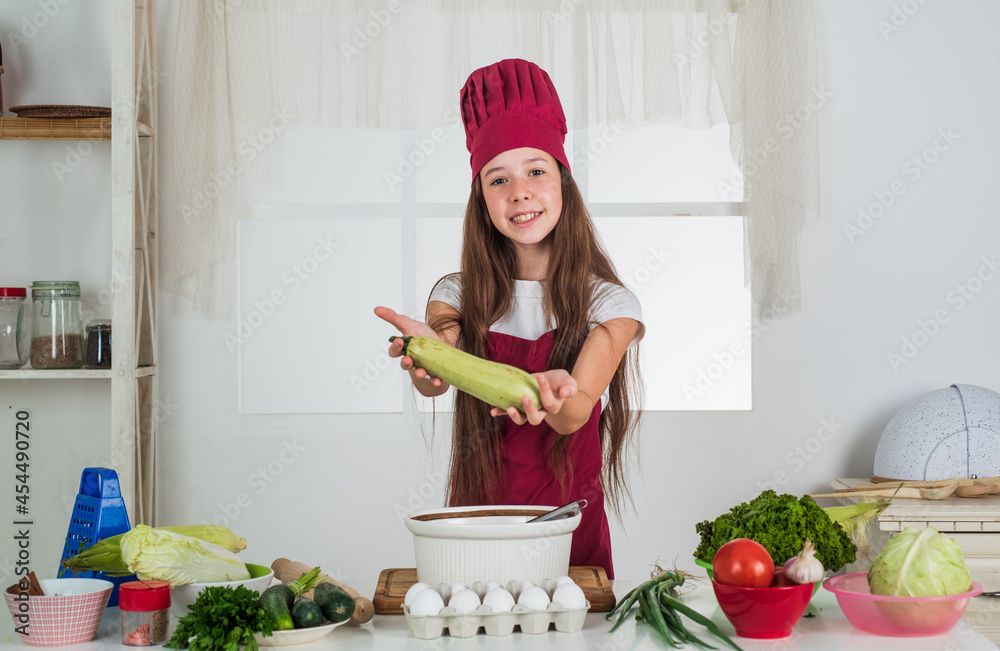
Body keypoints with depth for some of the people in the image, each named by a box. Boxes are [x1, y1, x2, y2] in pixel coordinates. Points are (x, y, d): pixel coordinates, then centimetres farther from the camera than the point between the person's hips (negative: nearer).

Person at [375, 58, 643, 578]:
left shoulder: (609, 304, 1)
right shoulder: (457, 295, 6)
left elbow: (575, 415, -14)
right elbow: (433, 382, -14)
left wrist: (554, 393, -36)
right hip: (473, 535, 1)